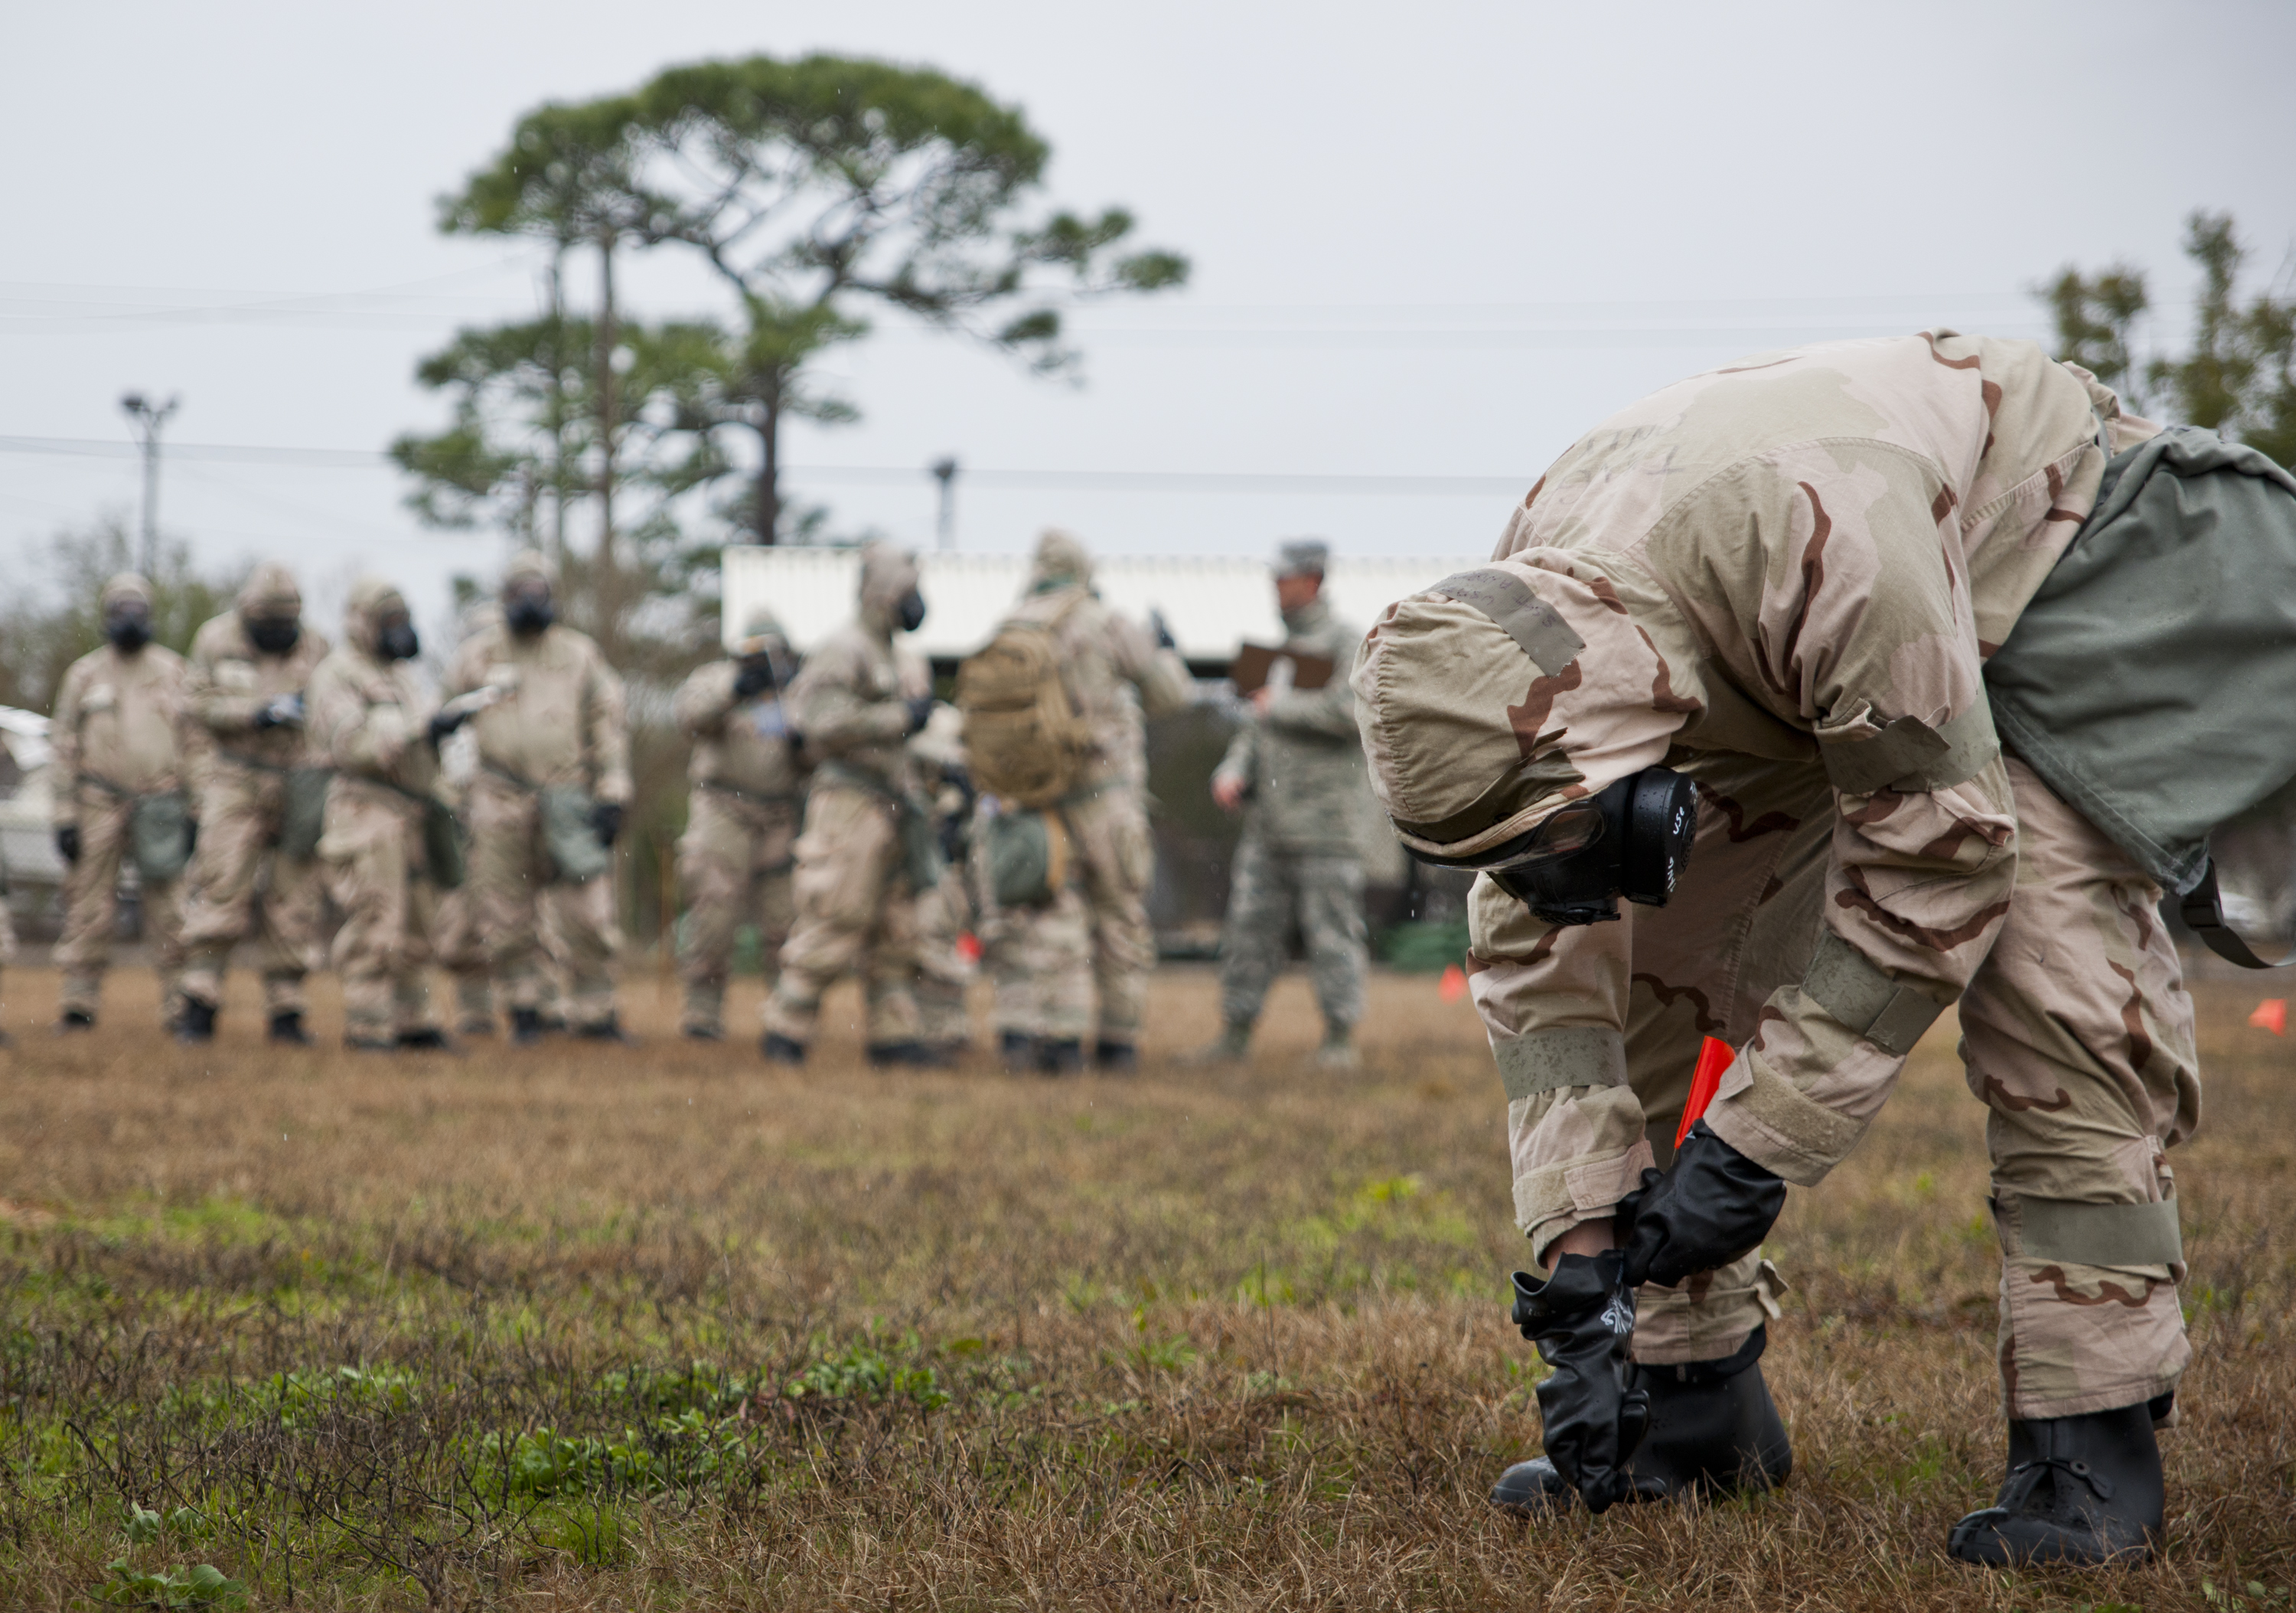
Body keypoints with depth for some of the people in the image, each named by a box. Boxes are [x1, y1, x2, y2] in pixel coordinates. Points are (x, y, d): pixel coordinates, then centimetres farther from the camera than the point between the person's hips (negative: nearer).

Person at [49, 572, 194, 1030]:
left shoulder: (172, 671, 8)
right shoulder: (84, 674, 7)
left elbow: (193, 743, 9)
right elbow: (64, 747, 6)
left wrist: (193, 811, 2)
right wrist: (65, 816, -2)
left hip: (159, 804, 0)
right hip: (98, 804, 0)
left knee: (168, 908, -3)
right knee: (89, 906, -2)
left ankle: (180, 1005, 0)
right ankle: (79, 1004, 3)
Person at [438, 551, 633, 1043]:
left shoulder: (580, 654, 10)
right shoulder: (478, 653, 9)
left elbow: (608, 729, 9)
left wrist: (612, 797, 0)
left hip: (566, 797, 0)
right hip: (500, 803, 0)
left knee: (588, 914, -5)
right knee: (508, 917, 1)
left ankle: (593, 1011, 4)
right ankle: (524, 1006, 16)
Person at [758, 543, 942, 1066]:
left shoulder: (898, 656, 19)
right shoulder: (843, 651, -11)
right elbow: (827, 722, -22)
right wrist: (901, 718, -18)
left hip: (888, 803, 9)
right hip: (850, 802, -9)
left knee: (895, 927, 8)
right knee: (836, 921, -10)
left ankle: (893, 1033, 10)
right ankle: (786, 1028, -4)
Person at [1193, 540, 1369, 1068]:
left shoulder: (1347, 644, -5)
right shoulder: (1283, 648, 19)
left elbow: (1352, 709, -21)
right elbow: (1257, 725, 21)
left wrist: (1282, 706, -13)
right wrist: (1233, 773, 3)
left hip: (1324, 819, -7)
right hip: (1269, 821, 7)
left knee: (1332, 930, -5)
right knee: (1250, 926, 5)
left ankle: (1340, 1039, -1)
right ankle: (1236, 1034, 9)